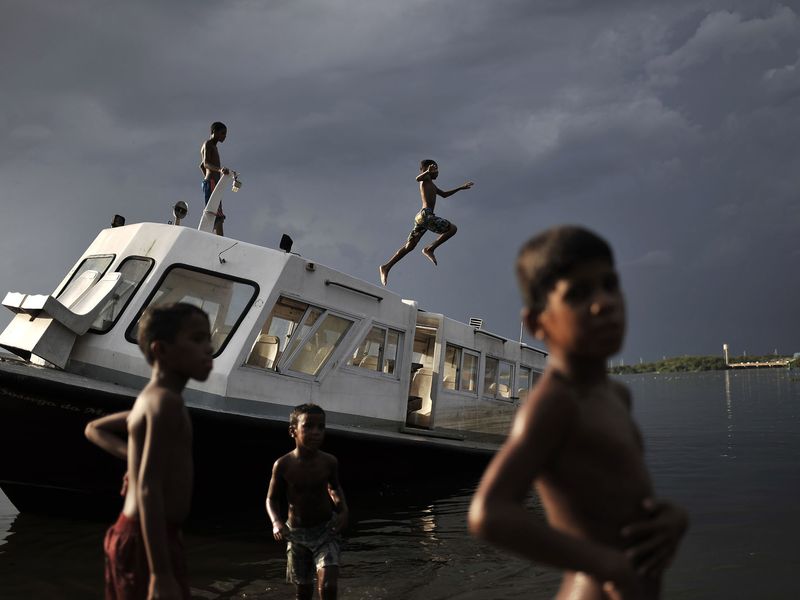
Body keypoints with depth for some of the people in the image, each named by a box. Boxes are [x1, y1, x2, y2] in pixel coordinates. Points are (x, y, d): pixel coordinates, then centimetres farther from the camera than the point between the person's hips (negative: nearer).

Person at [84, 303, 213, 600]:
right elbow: (148, 488, -26)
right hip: (147, 543, -10)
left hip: (132, 537, 10)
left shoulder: (148, 401, 13)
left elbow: (94, 428, 29)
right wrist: (162, 575, -28)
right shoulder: (166, 401, -18)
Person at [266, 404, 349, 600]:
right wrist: (277, 522, -23)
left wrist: (343, 510, -8)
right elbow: (272, 499, -5)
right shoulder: (283, 465, -17)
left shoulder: (329, 462, -13)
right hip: (297, 533, 0)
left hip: (326, 530, 0)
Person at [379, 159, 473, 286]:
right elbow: (418, 178, -21)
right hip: (426, 215, -10)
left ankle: (386, 267, 4)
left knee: (409, 246, 9)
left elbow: (444, 194, 44)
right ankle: (430, 249, -14)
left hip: (420, 217, 10)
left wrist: (461, 188, 47)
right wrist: (427, 171, -40)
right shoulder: (426, 178, 4)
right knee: (452, 228, -8)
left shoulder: (431, 185, 31)